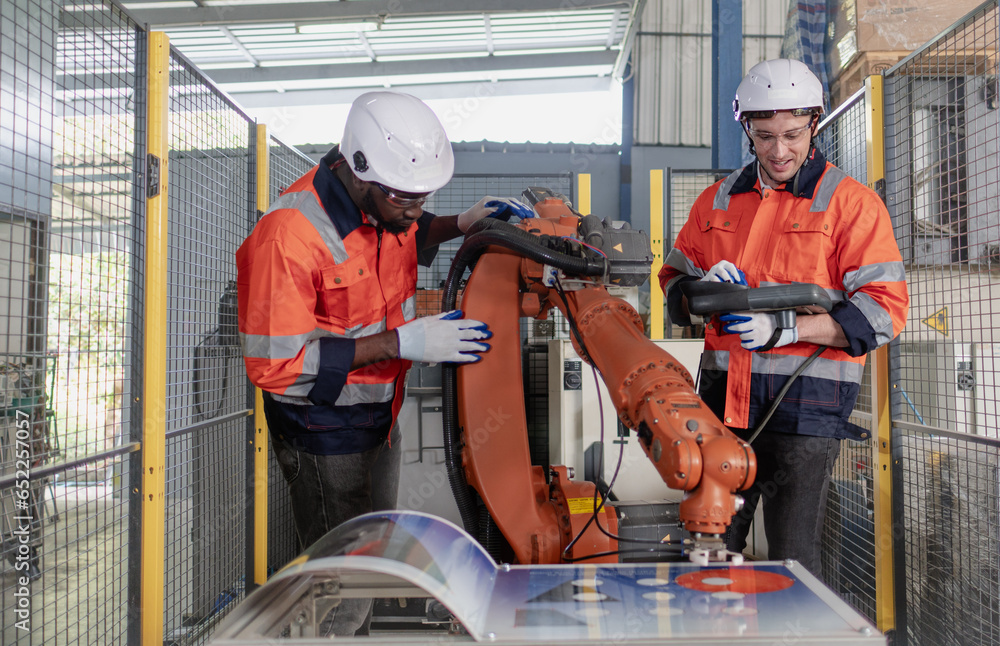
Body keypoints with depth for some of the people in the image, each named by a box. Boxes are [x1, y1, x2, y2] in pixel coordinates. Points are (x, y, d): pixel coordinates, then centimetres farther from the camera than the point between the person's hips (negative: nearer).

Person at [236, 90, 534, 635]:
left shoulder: (382, 200, -7)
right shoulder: (289, 236, -31)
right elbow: (274, 365, -30)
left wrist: (461, 224, -2)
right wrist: (401, 343, -32)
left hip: (381, 415, 8)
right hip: (323, 429, -8)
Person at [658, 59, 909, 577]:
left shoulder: (851, 203, 0)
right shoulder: (718, 200, 14)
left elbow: (885, 308, -7)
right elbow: (674, 279, 21)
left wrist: (786, 329, -19)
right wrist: (705, 290, -4)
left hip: (805, 403, -4)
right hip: (723, 399, 5)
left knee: (792, 561, -3)